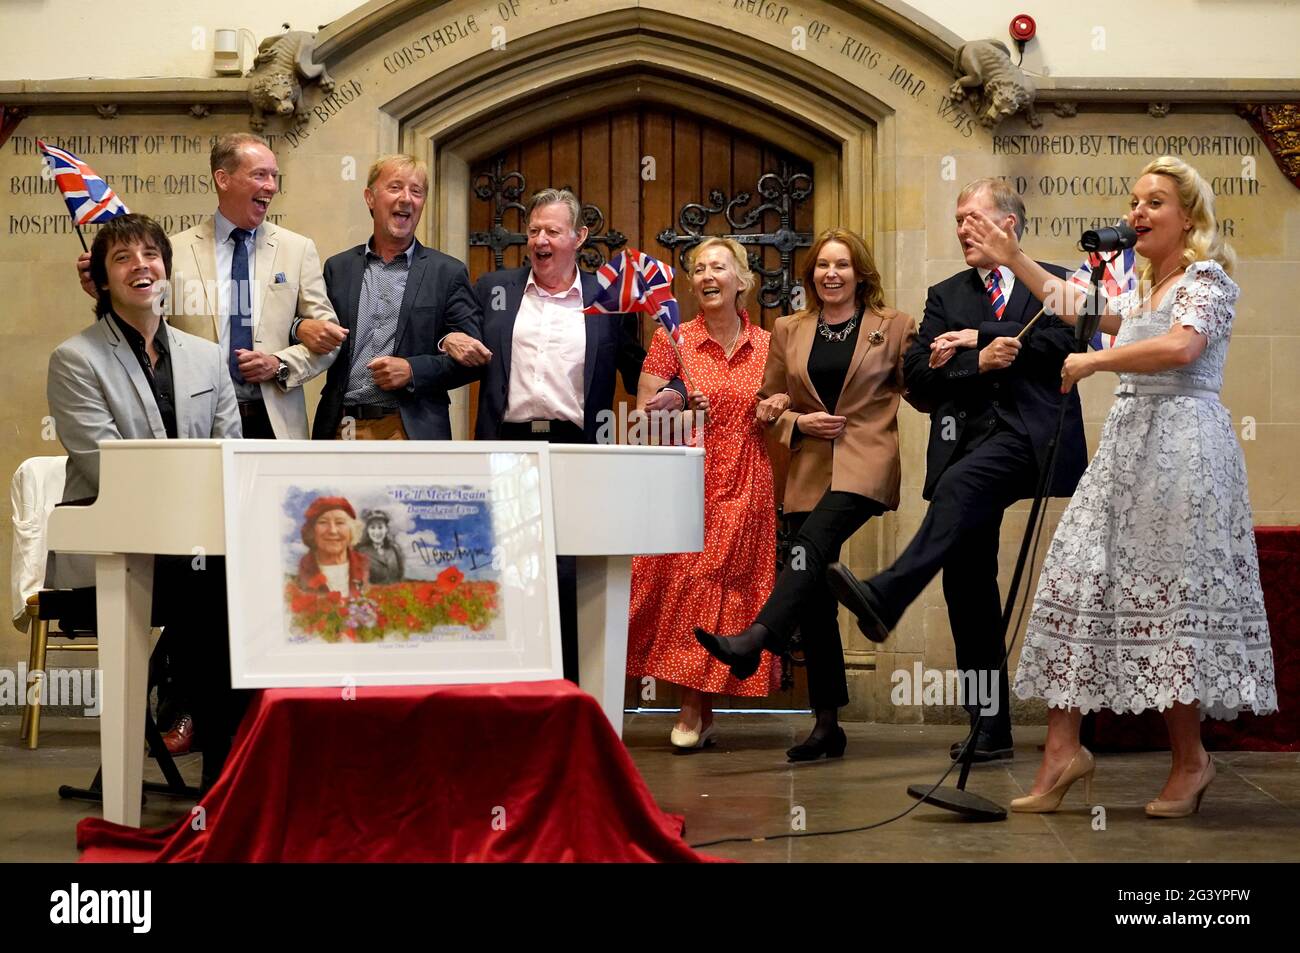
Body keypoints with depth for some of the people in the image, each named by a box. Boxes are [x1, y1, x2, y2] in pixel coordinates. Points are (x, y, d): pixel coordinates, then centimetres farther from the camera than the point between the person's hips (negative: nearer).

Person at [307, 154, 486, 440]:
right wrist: (303, 328, -9)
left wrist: (413, 370, -13)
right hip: (341, 427, 2)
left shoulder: (448, 273, 3)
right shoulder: (337, 268, 11)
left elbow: (471, 357, 0)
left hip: (413, 430, -2)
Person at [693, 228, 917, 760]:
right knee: (815, 600, 2)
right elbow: (767, 404, 18)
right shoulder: (788, 331, 15)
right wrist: (799, 422, -2)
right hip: (808, 471, 4)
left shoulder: (893, 327, 7)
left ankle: (753, 641, -42)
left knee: (811, 548, -30)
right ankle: (827, 726, 8)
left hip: (865, 465, -4)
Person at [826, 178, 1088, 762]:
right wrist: (979, 364, -8)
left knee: (962, 481, -36)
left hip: (1026, 435, -4)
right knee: (968, 586, 0)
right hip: (966, 442, 4)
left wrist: (979, 335, -6)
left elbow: (1063, 343, -8)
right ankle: (989, 727, 5)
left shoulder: (1053, 283, 12)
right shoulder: (945, 296, 20)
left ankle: (884, 597, -50)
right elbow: (916, 381, 8)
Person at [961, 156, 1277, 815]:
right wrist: (1016, 262, 37)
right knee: (1077, 576, -2)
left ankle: (1190, 760, 5)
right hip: (1128, 444, 8)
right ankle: (1062, 749, -2)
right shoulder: (1143, 292, 22)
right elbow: (1082, 314, 38)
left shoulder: (1206, 280, -4)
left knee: (1168, 592, -7)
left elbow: (1181, 346, -23)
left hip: (1182, 448, -8)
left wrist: (1093, 361, -15)